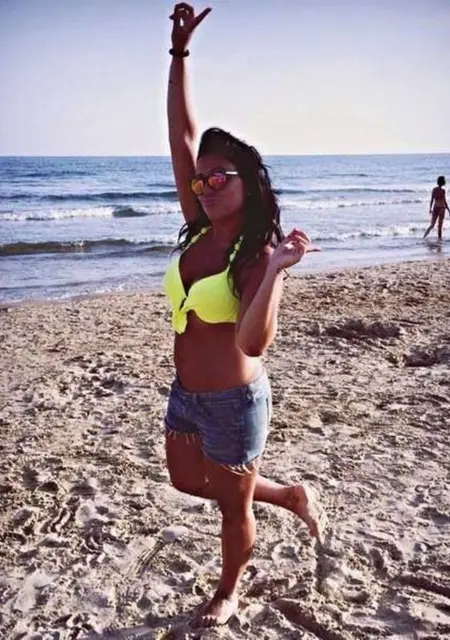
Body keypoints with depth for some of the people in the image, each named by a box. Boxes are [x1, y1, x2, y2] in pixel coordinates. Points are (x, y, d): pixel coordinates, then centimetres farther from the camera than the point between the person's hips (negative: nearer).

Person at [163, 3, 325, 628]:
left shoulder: (257, 254, -20)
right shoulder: (198, 231, -4)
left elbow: (254, 342, -33)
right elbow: (181, 135, -2)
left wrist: (274, 271, -42)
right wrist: (179, 53, -4)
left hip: (234, 401, -7)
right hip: (186, 391, 8)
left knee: (233, 505, 16)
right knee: (187, 481, 28)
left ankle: (228, 592, 45)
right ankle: (290, 495, 44)